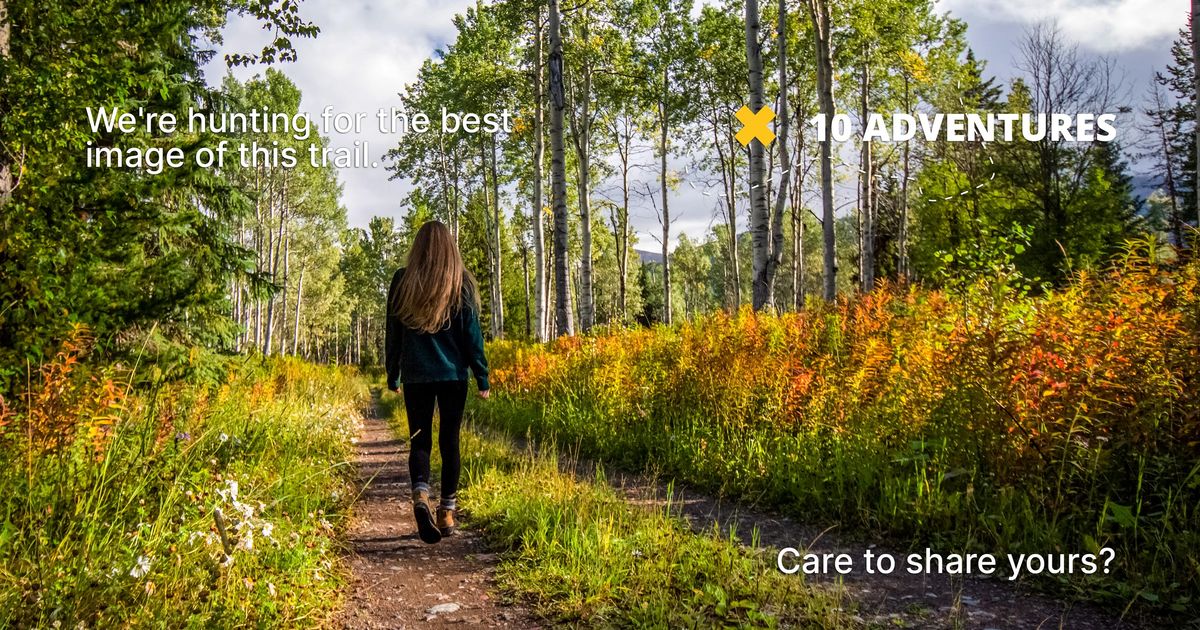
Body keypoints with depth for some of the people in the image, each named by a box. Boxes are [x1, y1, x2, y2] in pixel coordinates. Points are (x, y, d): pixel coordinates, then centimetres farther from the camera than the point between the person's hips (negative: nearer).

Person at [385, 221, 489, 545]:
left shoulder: (402, 281, 2)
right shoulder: (461, 282, -2)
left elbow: (393, 333, 7)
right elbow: (471, 333, -2)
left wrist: (392, 377, 17)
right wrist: (482, 378, 3)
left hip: (415, 375, 1)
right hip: (452, 374, 0)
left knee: (420, 440, 7)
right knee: (449, 441, 9)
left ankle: (420, 494, -19)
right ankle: (447, 511, 11)